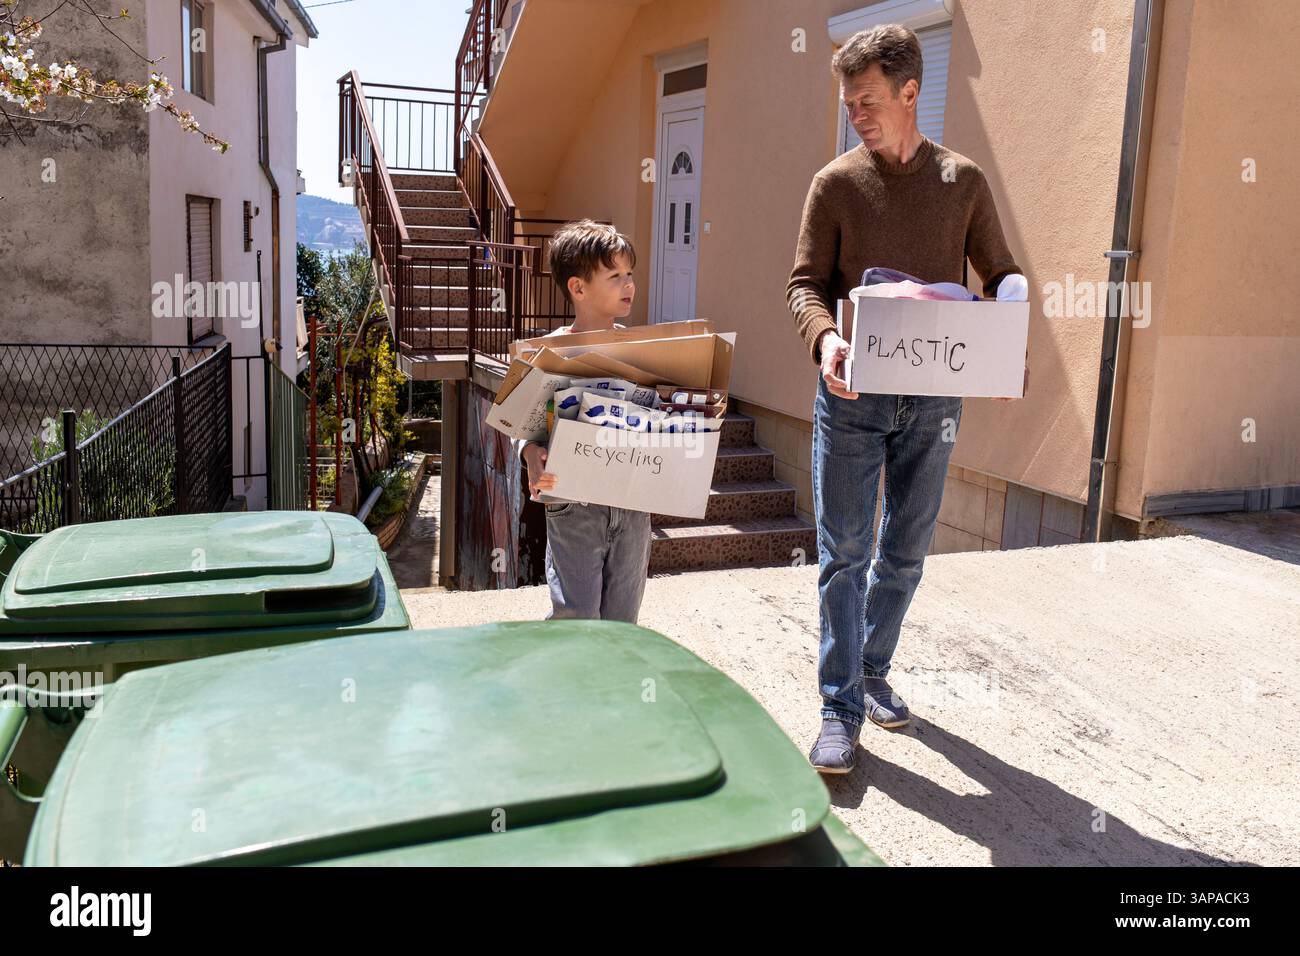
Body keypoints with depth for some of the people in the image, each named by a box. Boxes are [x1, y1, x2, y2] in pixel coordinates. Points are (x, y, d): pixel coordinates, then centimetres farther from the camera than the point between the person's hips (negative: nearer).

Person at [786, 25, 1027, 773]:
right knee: (844, 553, -3)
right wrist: (825, 338, -22)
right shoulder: (836, 184, 1)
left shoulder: (963, 181, 5)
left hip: (933, 395, 2)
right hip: (853, 392, -2)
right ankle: (843, 709, 6)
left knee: (907, 549, 12)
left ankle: (874, 673, 32)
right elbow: (806, 282, -1)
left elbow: (1002, 275, 10)